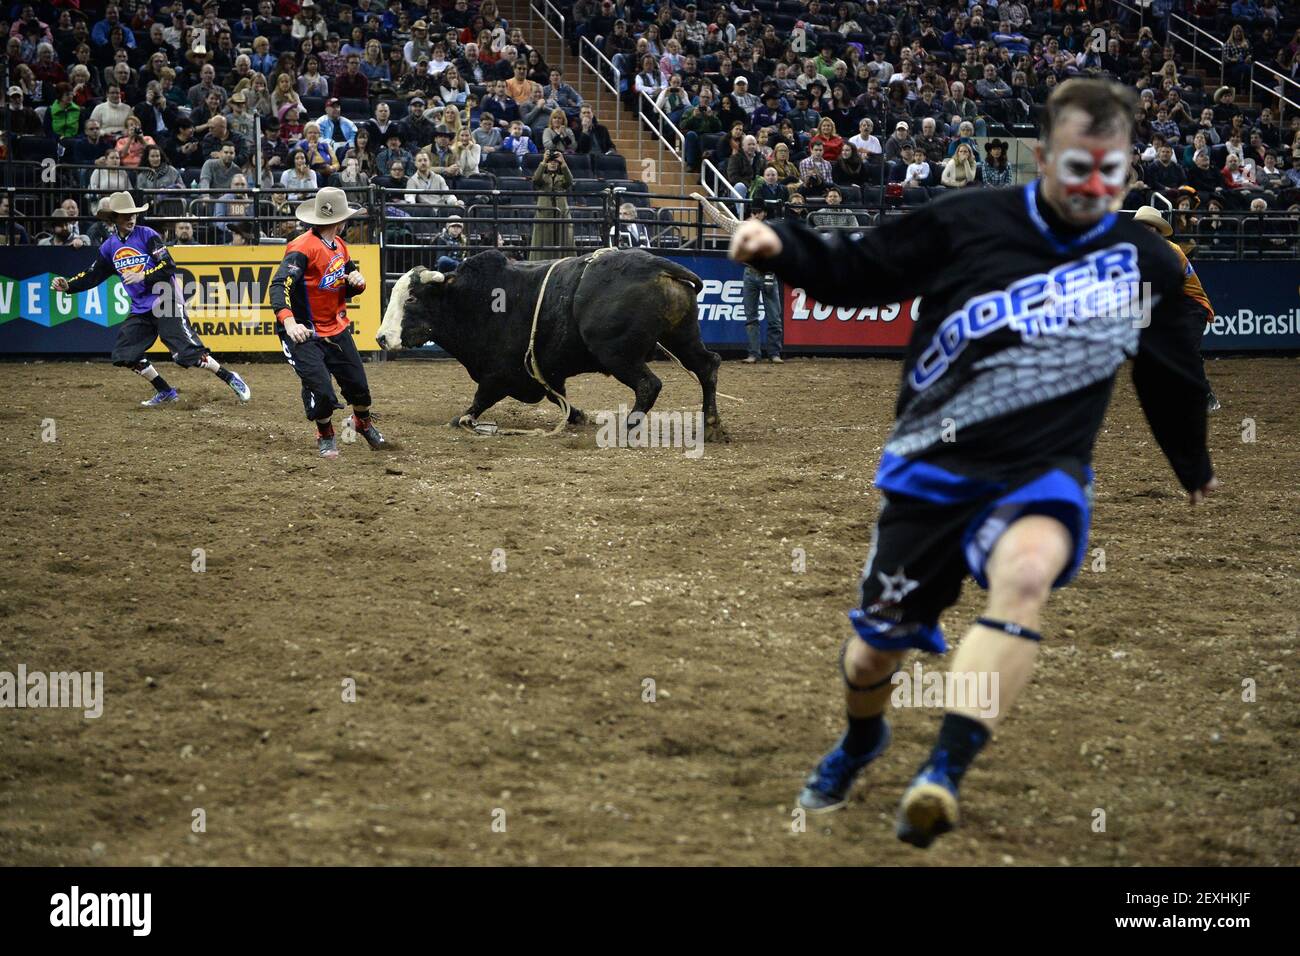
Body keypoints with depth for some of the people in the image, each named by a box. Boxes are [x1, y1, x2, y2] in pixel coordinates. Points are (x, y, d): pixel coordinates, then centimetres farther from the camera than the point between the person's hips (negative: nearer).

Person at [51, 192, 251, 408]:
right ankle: (165, 392, 12)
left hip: (166, 303, -7)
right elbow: (93, 275, 15)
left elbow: (169, 267, -14)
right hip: (141, 309, 7)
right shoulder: (109, 246, 8)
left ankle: (230, 378, -3)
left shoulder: (147, 235, -8)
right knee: (124, 354, 2)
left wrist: (143, 276, -25)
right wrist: (68, 285, 2)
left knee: (188, 352, -16)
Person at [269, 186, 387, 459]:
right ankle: (326, 436, 15)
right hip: (304, 333, -7)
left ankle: (363, 423, 44)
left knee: (358, 386, 11)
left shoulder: (339, 246, 7)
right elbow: (279, 286, -32)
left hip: (337, 329, 7)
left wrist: (357, 282, -7)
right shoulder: (304, 248, -21)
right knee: (321, 391, -15)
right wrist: (288, 321, -48)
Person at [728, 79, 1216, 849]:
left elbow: (1173, 377, 18)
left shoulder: (1147, 264, 1)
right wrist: (782, 247, -19)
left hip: (1042, 475, -1)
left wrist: (1196, 468, 33)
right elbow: (856, 271, 1)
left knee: (1026, 569, -36)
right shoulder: (968, 224, -6)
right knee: (878, 647, 9)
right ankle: (862, 741, 47)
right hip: (933, 470, 1)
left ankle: (946, 773, -38)